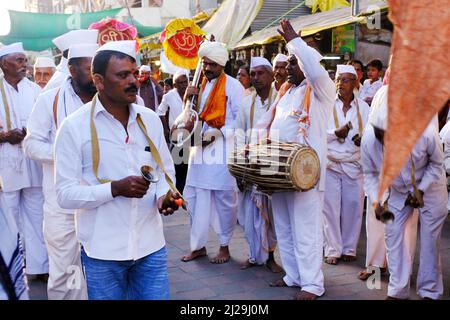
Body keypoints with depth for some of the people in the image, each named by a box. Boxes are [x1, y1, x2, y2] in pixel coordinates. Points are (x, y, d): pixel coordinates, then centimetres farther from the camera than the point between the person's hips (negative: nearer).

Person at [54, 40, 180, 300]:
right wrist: (115, 188, -23)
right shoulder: (74, 127, -8)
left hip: (151, 245, 4)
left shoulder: (150, 119, 5)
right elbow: (65, 195, -10)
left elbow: (166, 170, 14)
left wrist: (164, 195, -7)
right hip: (103, 251, -3)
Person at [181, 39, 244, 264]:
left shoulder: (233, 85, -4)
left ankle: (224, 246, 15)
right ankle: (198, 245, 19)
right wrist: (188, 99, 1)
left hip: (223, 149, -6)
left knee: (224, 199, 1)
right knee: (194, 197, 7)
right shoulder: (200, 86, 15)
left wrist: (219, 132, -16)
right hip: (200, 147, 6)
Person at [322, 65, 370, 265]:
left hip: (354, 164, 2)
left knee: (353, 208, 4)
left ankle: (349, 249, 19)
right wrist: (336, 133, -19)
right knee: (331, 208, -1)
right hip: (331, 163, -2)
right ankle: (332, 250, 10)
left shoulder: (363, 107, 9)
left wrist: (363, 139, -13)